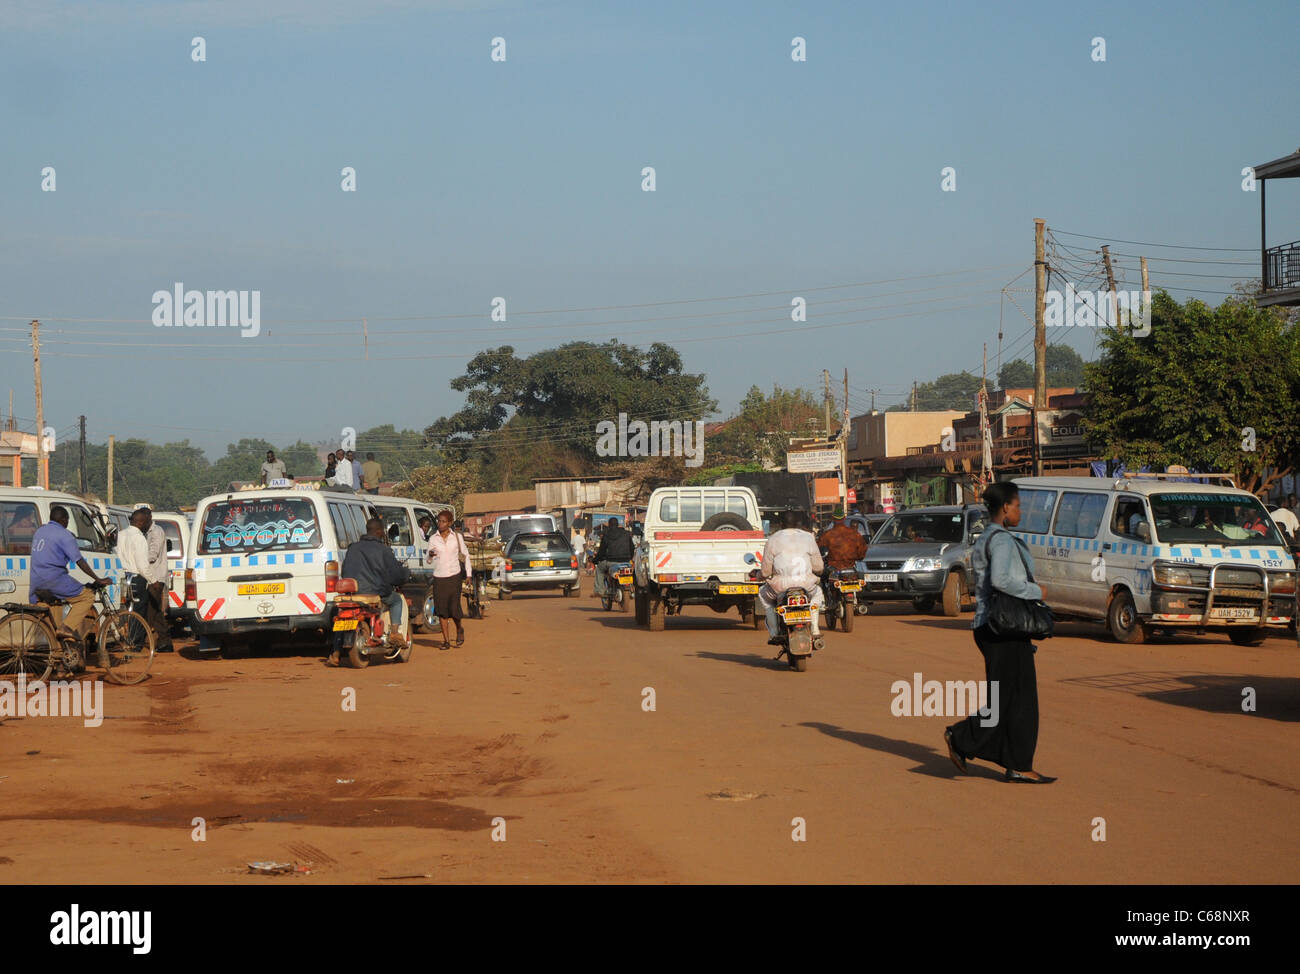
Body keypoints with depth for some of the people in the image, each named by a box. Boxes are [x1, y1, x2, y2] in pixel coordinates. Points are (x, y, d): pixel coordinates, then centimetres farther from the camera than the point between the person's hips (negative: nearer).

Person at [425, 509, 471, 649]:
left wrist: (468, 573, 7)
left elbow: (465, 555, 12)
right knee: (441, 609, -2)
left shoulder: (457, 537, 2)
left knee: (454, 608, -6)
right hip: (438, 578, 1)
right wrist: (430, 555, -19)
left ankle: (459, 629, 25)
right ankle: (446, 640, 4)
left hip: (454, 576, -1)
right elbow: (427, 559, 5)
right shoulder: (433, 539, 3)